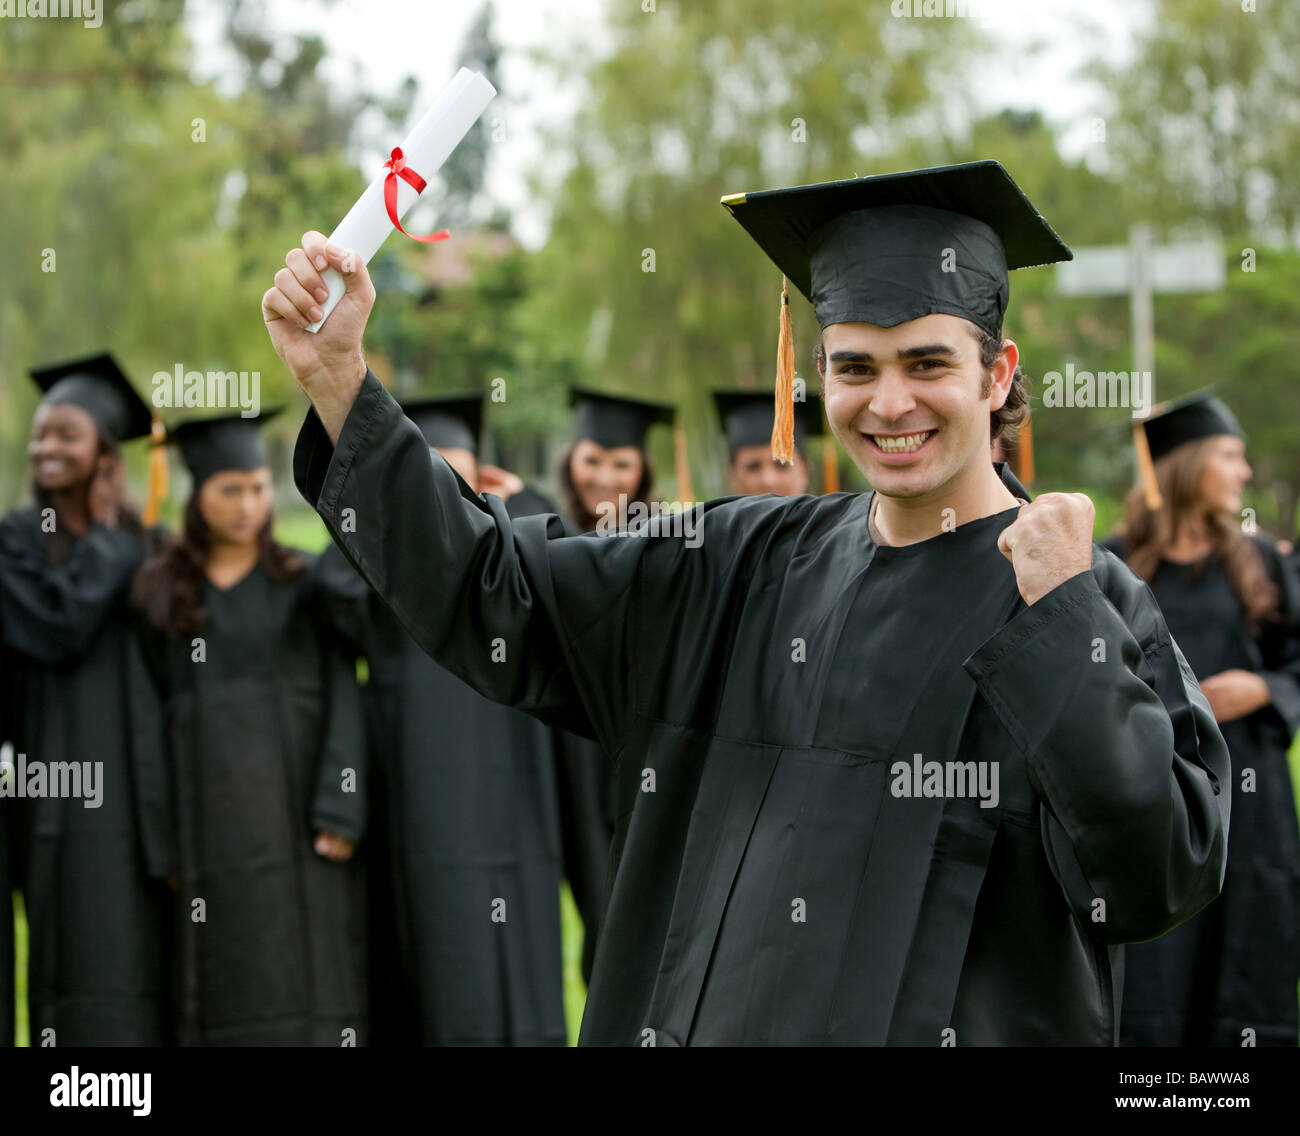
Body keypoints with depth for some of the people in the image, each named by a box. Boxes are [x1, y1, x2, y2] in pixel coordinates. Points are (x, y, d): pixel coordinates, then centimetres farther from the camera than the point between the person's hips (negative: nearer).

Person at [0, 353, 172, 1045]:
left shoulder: (152, 545, 12)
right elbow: (57, 628, -13)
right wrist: (107, 543, -6)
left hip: (141, 780, 3)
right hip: (58, 777, -3)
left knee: (144, 954, 2)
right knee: (79, 955, -7)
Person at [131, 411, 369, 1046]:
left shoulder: (307, 583, 4)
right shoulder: (160, 591, 8)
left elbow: (343, 700, -1)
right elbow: (151, 715, 5)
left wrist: (340, 812, -12)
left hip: (295, 812, -1)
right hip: (210, 817, 1)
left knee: (308, 974, -4)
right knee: (223, 985, 2)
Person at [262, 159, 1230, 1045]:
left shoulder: (1087, 599, -8)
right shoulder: (755, 563, 4)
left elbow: (1160, 880, -18)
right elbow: (488, 595, 5)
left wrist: (1061, 618, -23)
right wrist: (337, 377, -2)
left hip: (950, 1028, -4)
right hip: (705, 1017, 4)